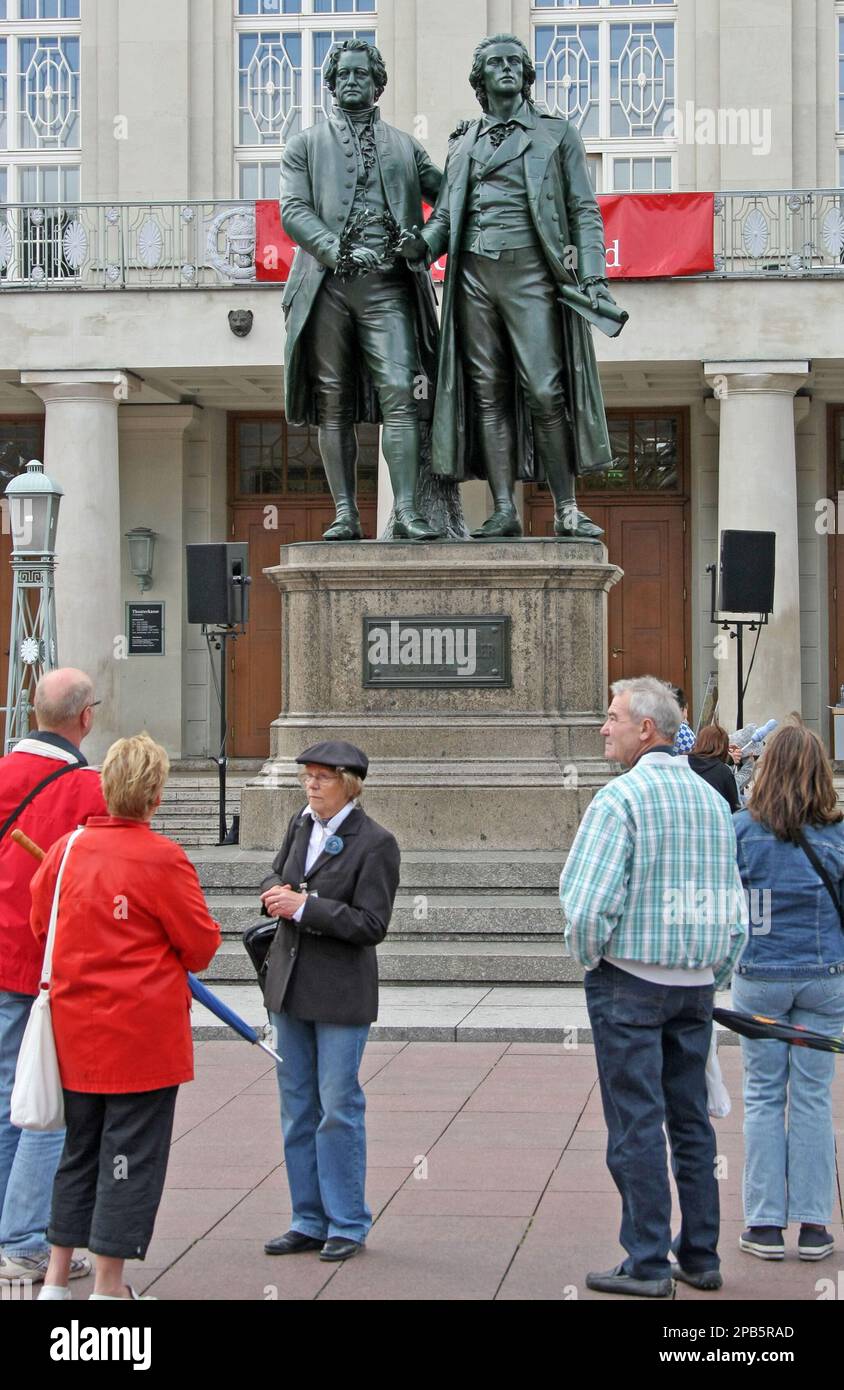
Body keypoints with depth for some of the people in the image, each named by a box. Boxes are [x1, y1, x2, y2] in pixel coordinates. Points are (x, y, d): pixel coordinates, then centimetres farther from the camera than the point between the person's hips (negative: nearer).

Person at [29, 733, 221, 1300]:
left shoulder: (66, 849, -1)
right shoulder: (163, 859, -15)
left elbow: (41, 924, 12)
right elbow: (202, 943, -7)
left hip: (76, 1029, 5)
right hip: (144, 1030, -5)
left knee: (80, 1147, 17)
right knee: (132, 1150, 4)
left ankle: (58, 1276, 21)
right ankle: (110, 1283, 8)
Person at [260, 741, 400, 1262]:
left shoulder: (375, 843, -12)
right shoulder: (302, 824, 8)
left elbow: (372, 924, -16)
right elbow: (275, 875, 21)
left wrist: (303, 906, -20)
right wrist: (277, 894, -4)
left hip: (341, 992, -7)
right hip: (290, 984, 7)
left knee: (339, 1109, -2)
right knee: (298, 1108, 11)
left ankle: (348, 1225, 9)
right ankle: (310, 1221, 21)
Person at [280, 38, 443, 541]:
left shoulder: (404, 146, 20)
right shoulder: (307, 146, 16)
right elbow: (294, 211, 3)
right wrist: (335, 251, -14)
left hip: (385, 286, 0)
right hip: (327, 286, 0)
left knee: (400, 396, -13)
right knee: (334, 405, -1)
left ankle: (407, 512, -17)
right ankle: (346, 514, 2)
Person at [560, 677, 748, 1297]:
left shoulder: (621, 797, -13)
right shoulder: (712, 800, 9)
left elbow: (587, 900, -21)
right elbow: (736, 912, 11)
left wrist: (591, 958, -3)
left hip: (629, 979, -6)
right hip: (696, 984, 6)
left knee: (637, 1123, -2)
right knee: (691, 1120, 12)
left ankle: (648, 1265, 1)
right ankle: (701, 1257, 17)